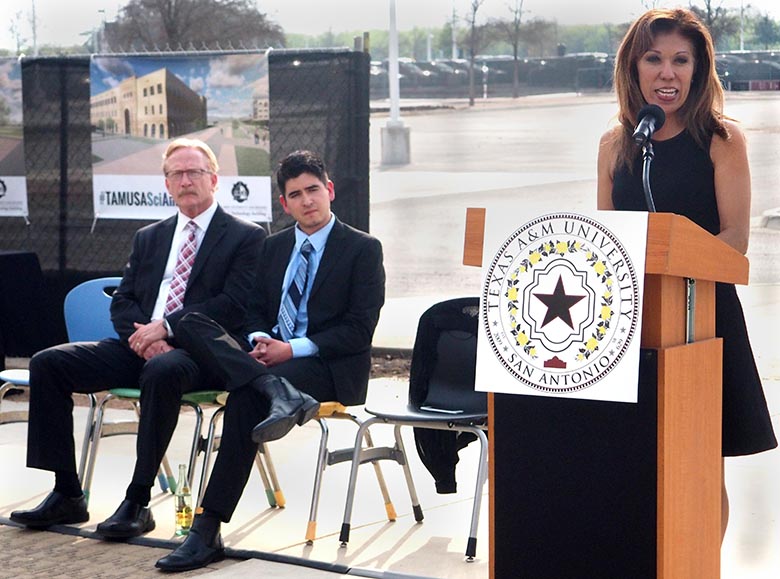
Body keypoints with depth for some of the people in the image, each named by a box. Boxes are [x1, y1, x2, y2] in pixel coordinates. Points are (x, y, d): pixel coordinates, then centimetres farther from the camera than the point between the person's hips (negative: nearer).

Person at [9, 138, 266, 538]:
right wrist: (143, 335, -8)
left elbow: (235, 306, -8)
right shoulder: (148, 238, 22)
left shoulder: (246, 237, 4)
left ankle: (137, 503, -32)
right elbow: (122, 302, 16)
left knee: (162, 371, -41)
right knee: (48, 363, -13)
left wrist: (166, 327, -16)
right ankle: (67, 495, -11)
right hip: (140, 346, 6)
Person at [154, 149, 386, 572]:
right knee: (192, 325, -19)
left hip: (330, 367, -6)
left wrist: (294, 349, -16)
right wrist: (258, 340, -7)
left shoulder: (363, 249, 1)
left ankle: (207, 532, -30)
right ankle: (276, 390, -40)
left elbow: (359, 330, -7)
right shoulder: (274, 247, 19)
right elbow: (256, 310, 17)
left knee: (245, 399, -34)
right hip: (269, 356, 6)